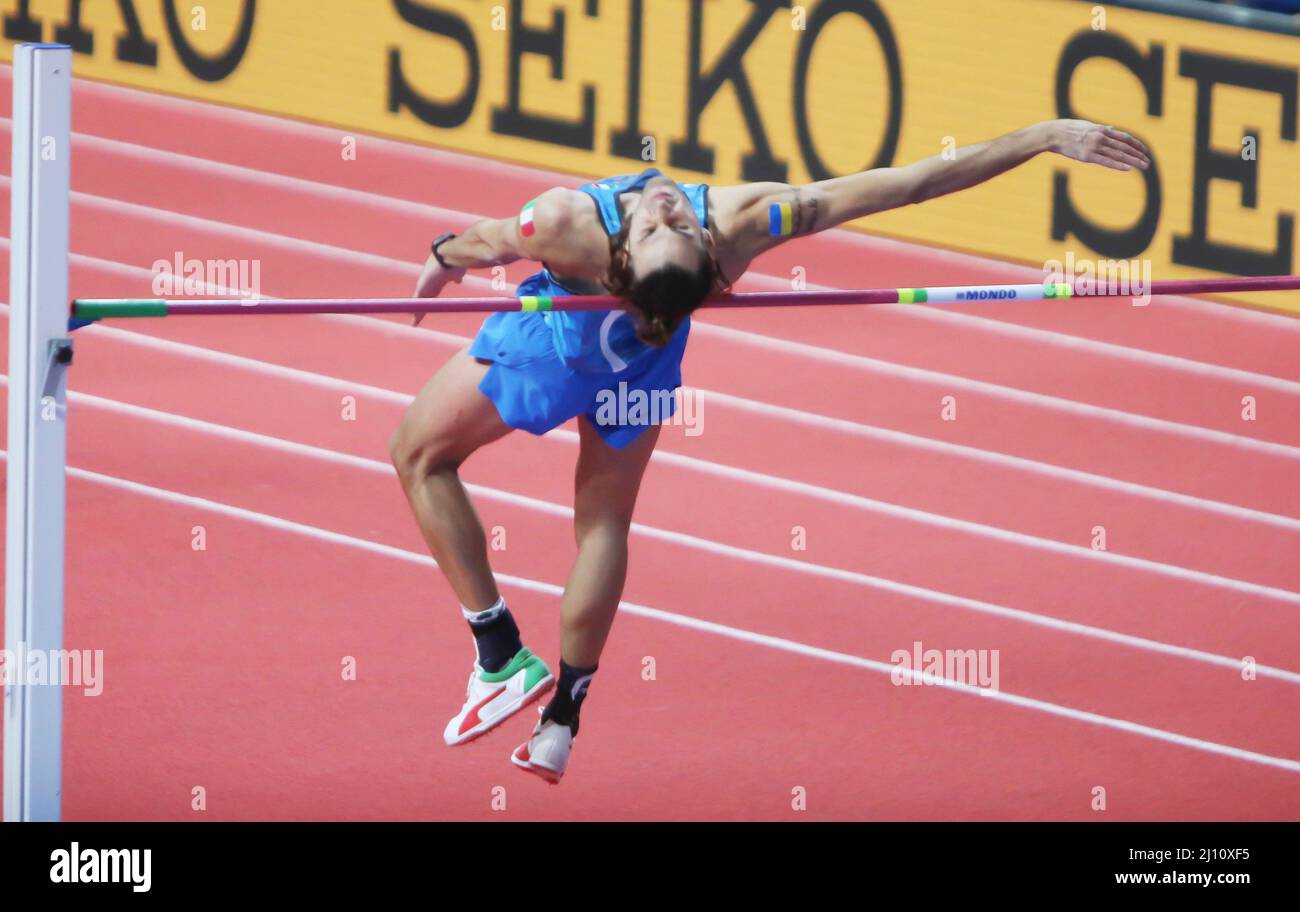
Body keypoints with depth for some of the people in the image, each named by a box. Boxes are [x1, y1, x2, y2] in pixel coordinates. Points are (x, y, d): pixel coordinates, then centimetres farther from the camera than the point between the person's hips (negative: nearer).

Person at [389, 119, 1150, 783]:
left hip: (558, 342, -3)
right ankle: (560, 725, 28)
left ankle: (503, 656, 7)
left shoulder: (566, 226, -46)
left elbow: (482, 244, -21)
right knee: (605, 522, 23)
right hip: (640, 365, 3)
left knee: (421, 454, 18)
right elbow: (910, 185, -40)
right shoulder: (741, 225, -41)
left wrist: (444, 260, 3)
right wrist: (1046, 137, -38)